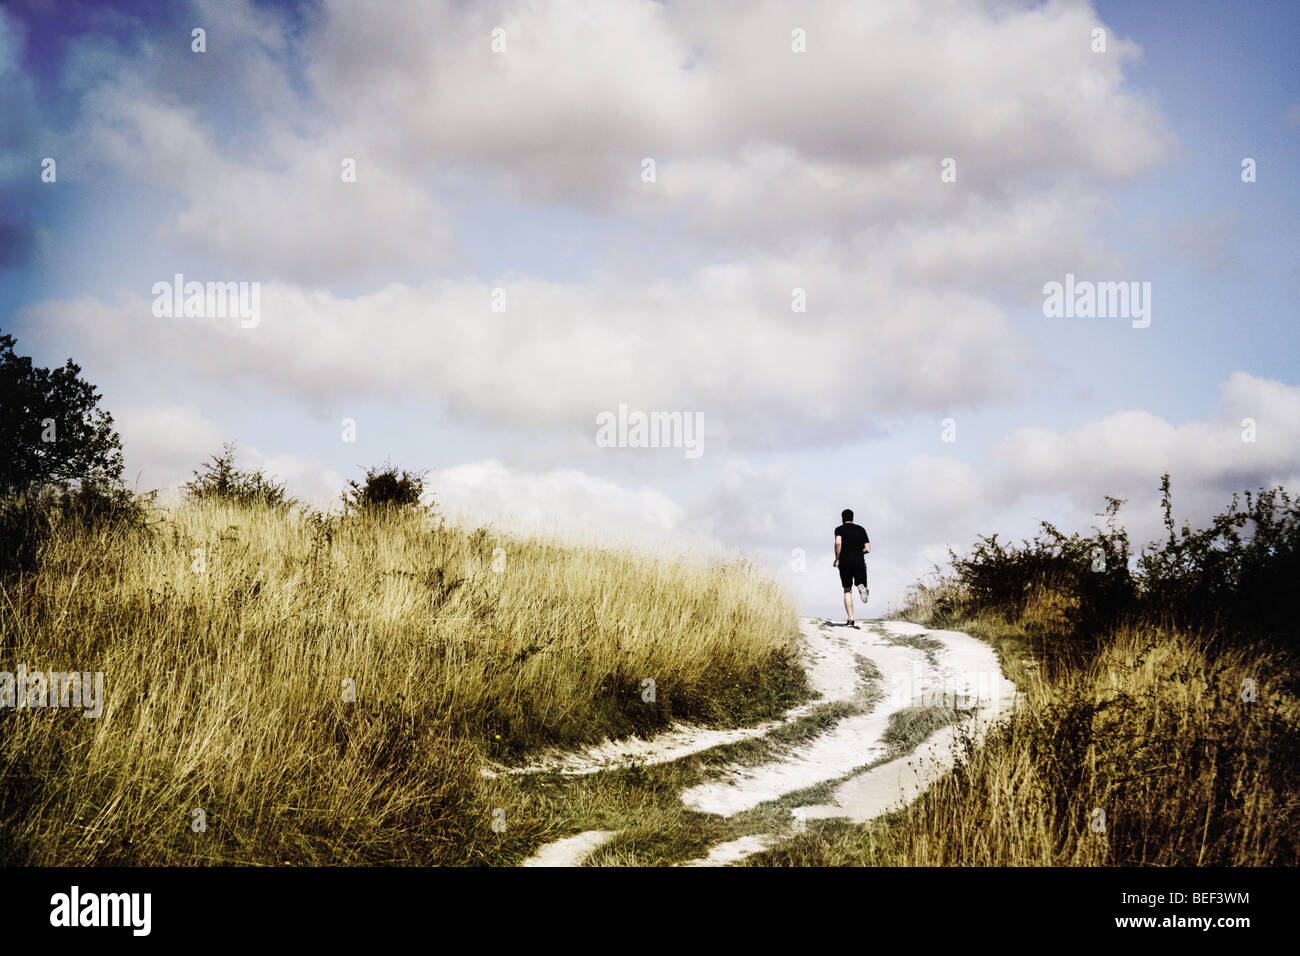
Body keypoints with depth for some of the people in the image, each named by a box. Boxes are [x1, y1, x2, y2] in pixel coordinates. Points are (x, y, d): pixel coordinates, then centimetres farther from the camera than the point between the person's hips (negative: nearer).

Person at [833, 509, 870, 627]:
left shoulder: (840, 529, 6)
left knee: (847, 591, 8)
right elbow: (868, 549, 9)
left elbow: (838, 543, -15)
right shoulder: (861, 529, 14)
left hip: (845, 561, -1)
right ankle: (861, 587, -28)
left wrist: (837, 559, -5)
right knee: (861, 583, 13)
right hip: (859, 561, 1)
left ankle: (851, 619, -1)